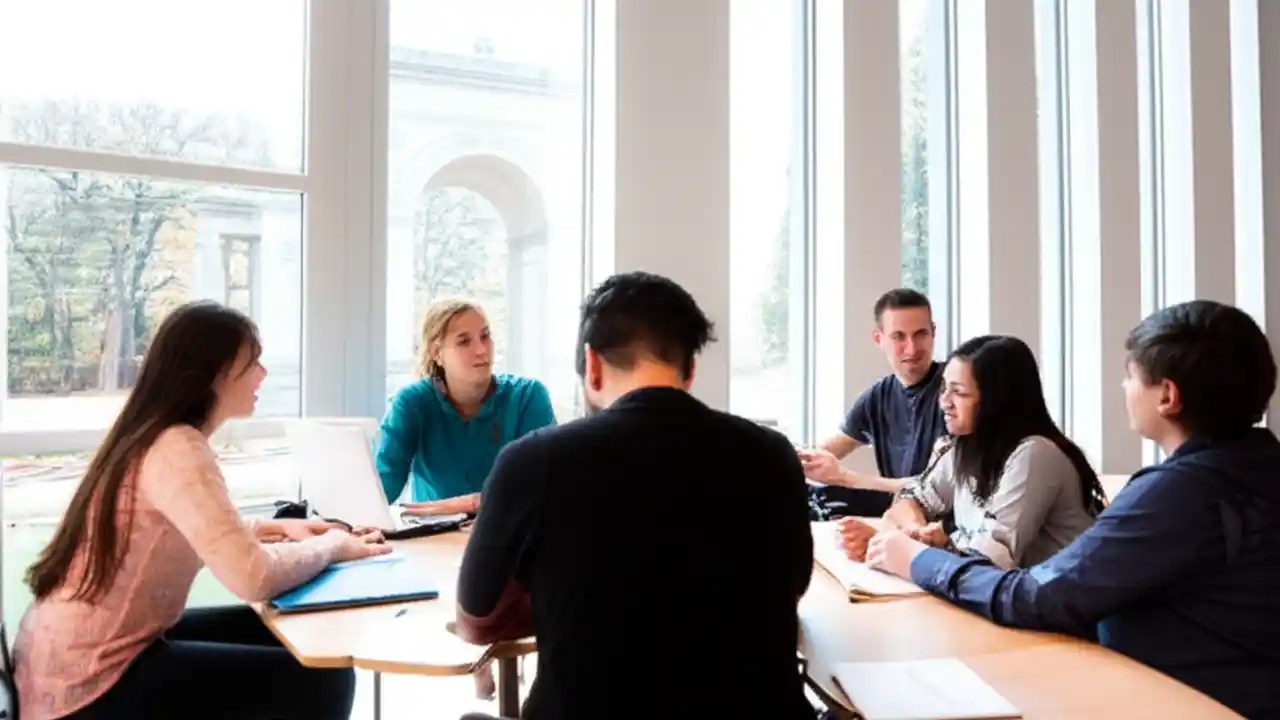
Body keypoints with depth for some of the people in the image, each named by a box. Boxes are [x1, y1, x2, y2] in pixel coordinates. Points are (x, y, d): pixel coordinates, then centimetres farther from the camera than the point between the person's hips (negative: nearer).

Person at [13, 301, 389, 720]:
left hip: (79, 655, 10)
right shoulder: (177, 450, -23)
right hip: (89, 684, -10)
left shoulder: (148, 437, 7)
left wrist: (276, 529, 7)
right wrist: (330, 546, -14)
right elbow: (254, 578, -32)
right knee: (322, 681, -12)